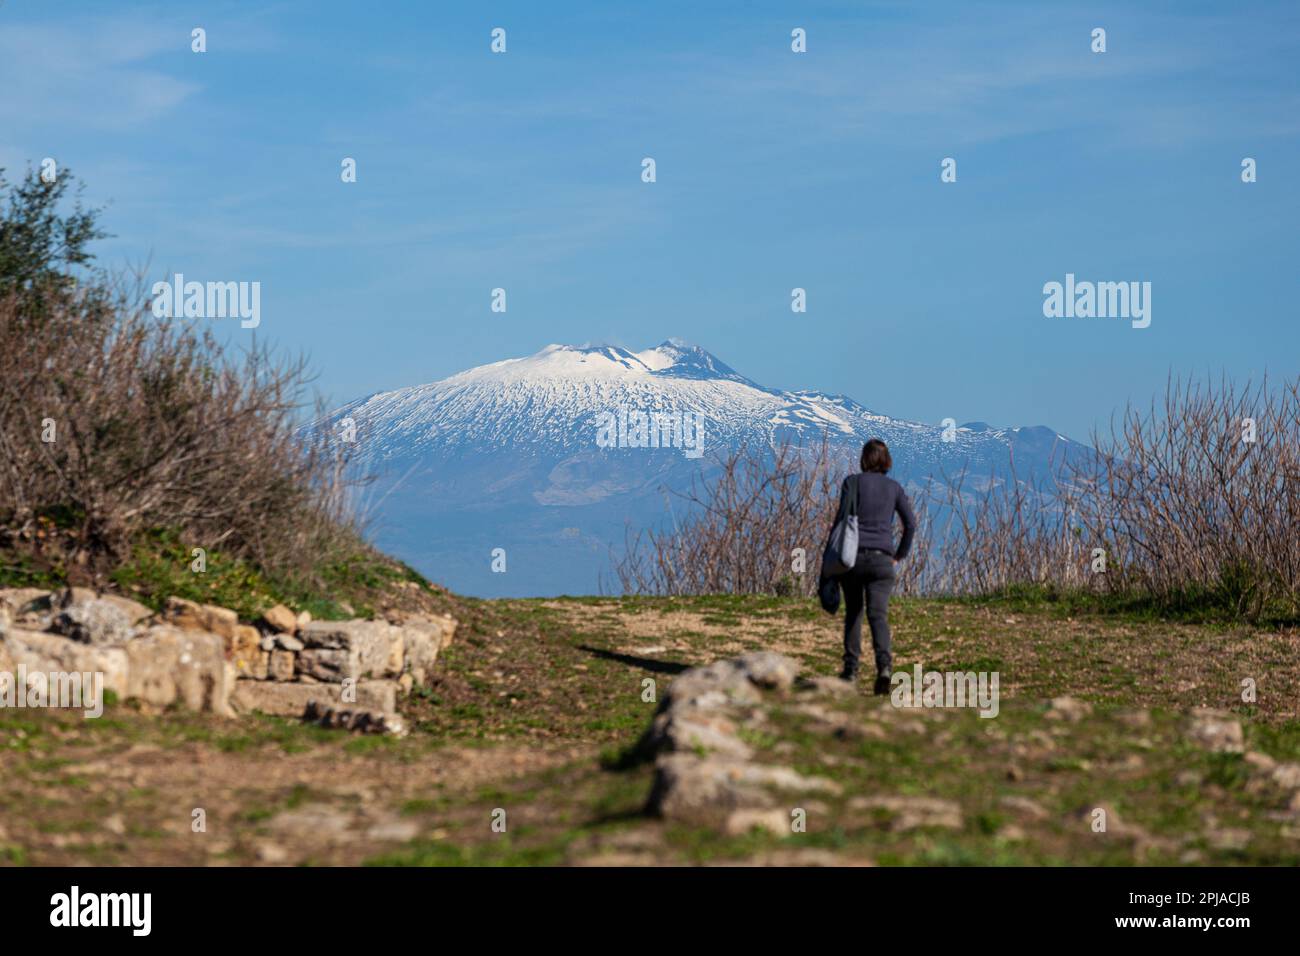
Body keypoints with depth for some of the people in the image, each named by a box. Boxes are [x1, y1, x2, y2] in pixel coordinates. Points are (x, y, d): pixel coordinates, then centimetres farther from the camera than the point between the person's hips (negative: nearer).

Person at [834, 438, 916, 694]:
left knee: (853, 612, 16)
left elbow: (842, 518, -6)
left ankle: (851, 668, 17)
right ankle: (884, 665, -29)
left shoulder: (852, 482, 1)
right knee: (878, 614, -7)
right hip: (882, 558, 1)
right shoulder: (895, 487, 8)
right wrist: (899, 555, 12)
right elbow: (911, 524, 3)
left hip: (853, 555, -1)